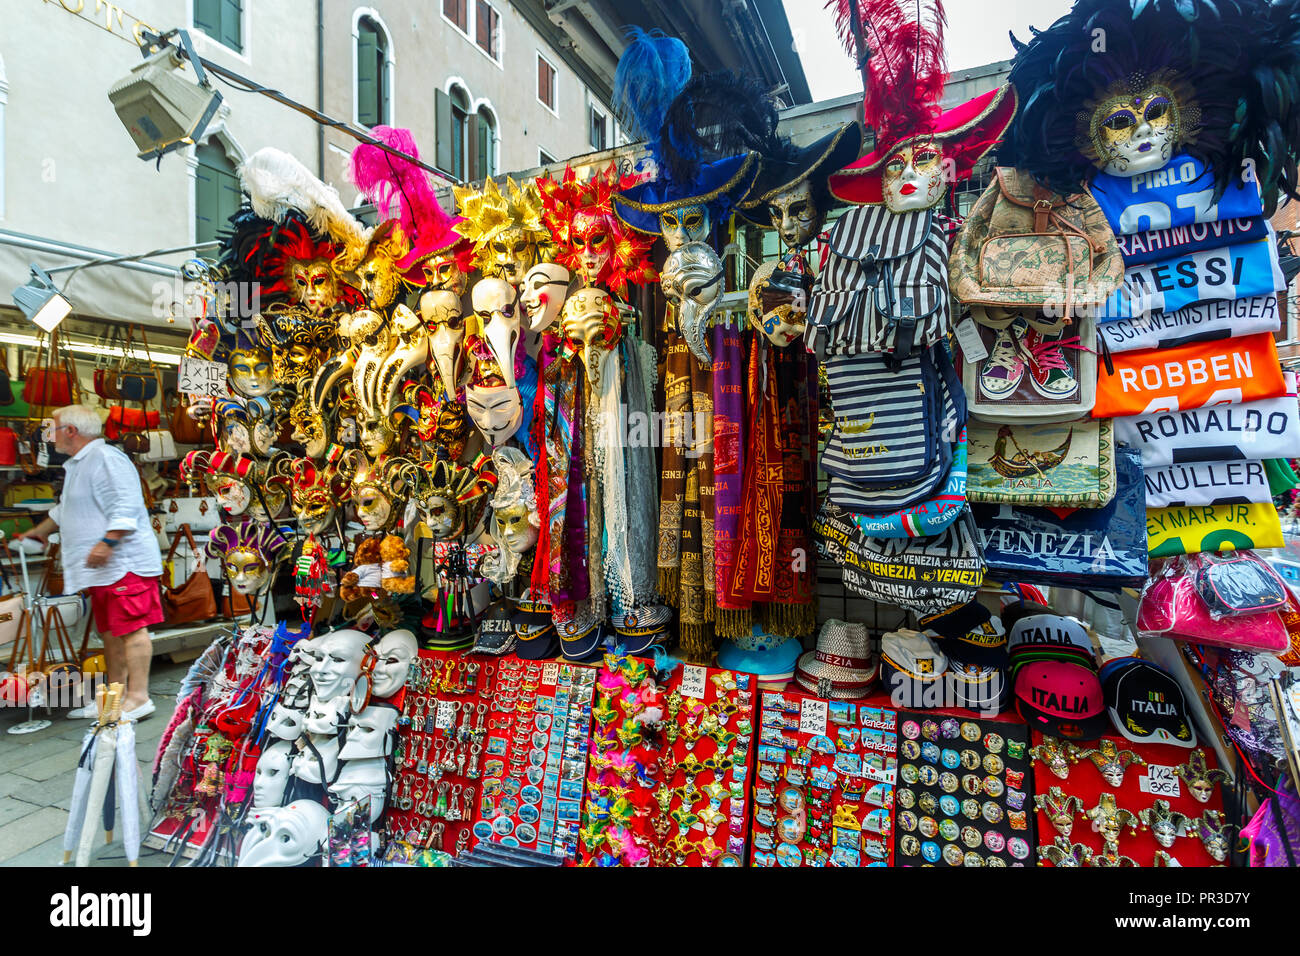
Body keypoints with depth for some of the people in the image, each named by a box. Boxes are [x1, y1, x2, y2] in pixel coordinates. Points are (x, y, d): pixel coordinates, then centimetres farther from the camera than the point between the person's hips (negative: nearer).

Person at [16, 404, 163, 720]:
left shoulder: (105, 458, -11)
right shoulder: (77, 466, 24)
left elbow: (125, 507, -21)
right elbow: (65, 510, 41)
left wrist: (107, 542, -26)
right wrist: (41, 531, 47)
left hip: (124, 562, -11)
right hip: (103, 568, 11)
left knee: (131, 629, -10)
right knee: (111, 633, 15)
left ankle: (138, 698, -8)